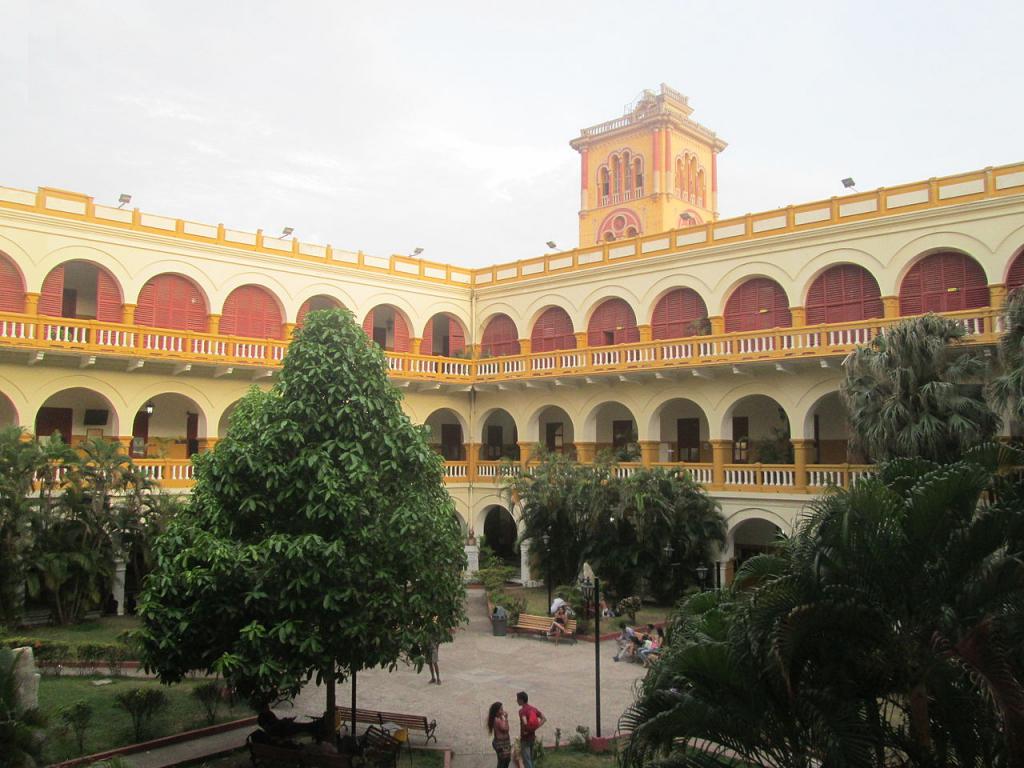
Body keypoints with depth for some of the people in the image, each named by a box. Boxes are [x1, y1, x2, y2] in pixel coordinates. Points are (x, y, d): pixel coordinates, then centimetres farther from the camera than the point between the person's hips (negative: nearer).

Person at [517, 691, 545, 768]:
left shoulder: (522, 710, -18)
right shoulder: (533, 708, 5)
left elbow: (524, 722, -36)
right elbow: (544, 719, 3)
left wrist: (524, 731, -18)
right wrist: (535, 728, -1)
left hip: (525, 738, -7)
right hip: (532, 737, 7)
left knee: (526, 760, -1)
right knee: (531, 759, 19)